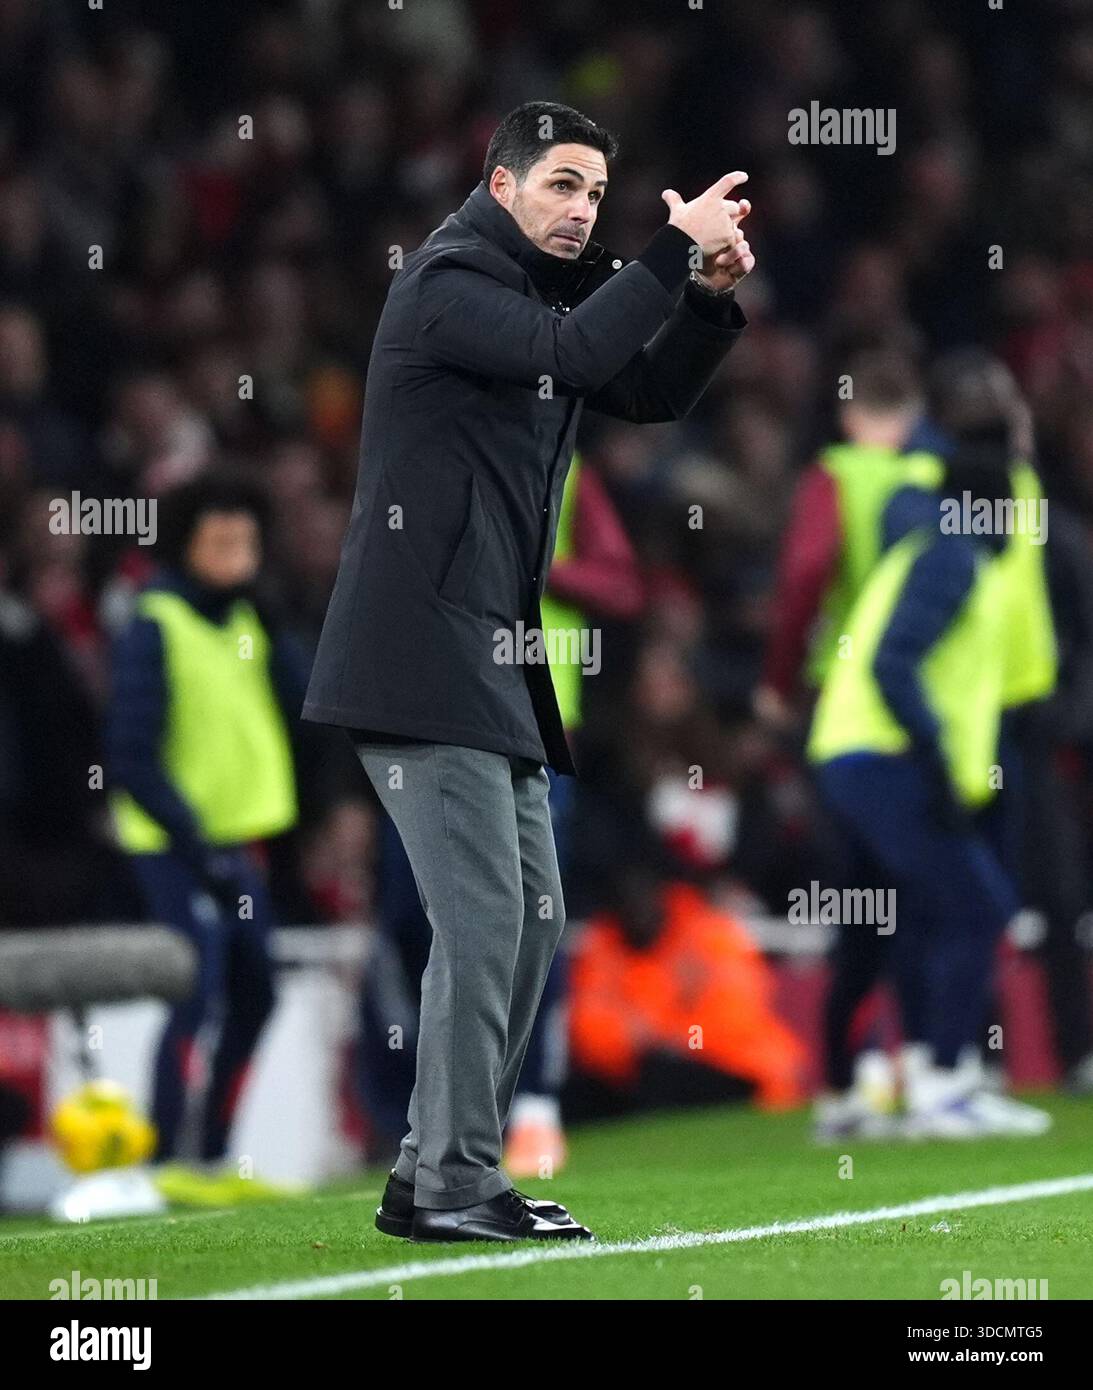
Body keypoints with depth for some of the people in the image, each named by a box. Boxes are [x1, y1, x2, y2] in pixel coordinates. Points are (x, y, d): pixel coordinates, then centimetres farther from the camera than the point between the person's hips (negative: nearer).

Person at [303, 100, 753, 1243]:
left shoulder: (542, 291, 18)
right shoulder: (450, 282, -10)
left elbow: (649, 391, 19)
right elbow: (573, 351, -26)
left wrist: (710, 295, 3)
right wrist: (675, 250, -19)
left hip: (492, 661, 10)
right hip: (421, 655, -10)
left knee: (530, 918, 11)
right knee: (483, 916, -12)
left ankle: (432, 1173, 16)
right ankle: (454, 1186, -9)